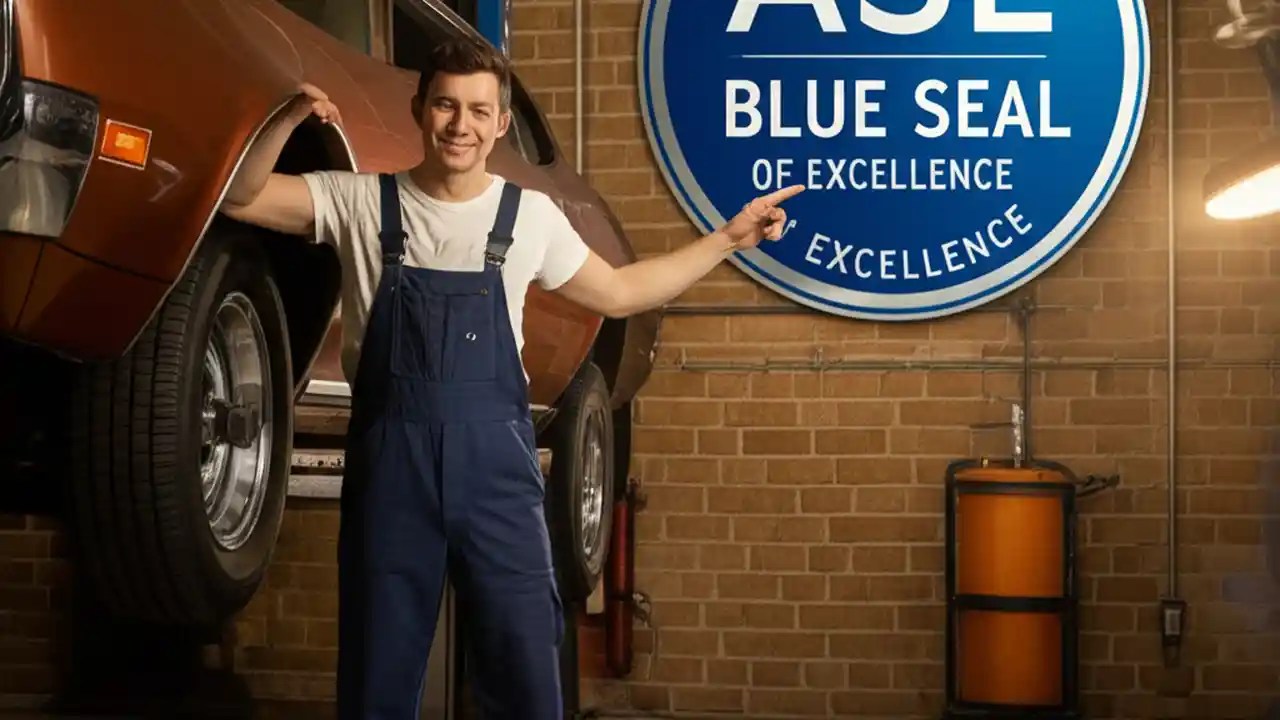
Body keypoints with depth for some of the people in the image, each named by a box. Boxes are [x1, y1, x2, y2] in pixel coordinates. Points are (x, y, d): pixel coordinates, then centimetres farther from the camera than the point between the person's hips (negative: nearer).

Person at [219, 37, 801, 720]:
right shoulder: (363, 201, 3)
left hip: (495, 460, 1)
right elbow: (241, 200, -2)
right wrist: (292, 117, -17)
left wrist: (729, 237, 16)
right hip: (389, 458, 0)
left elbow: (618, 292, 18)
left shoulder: (531, 213, 7)